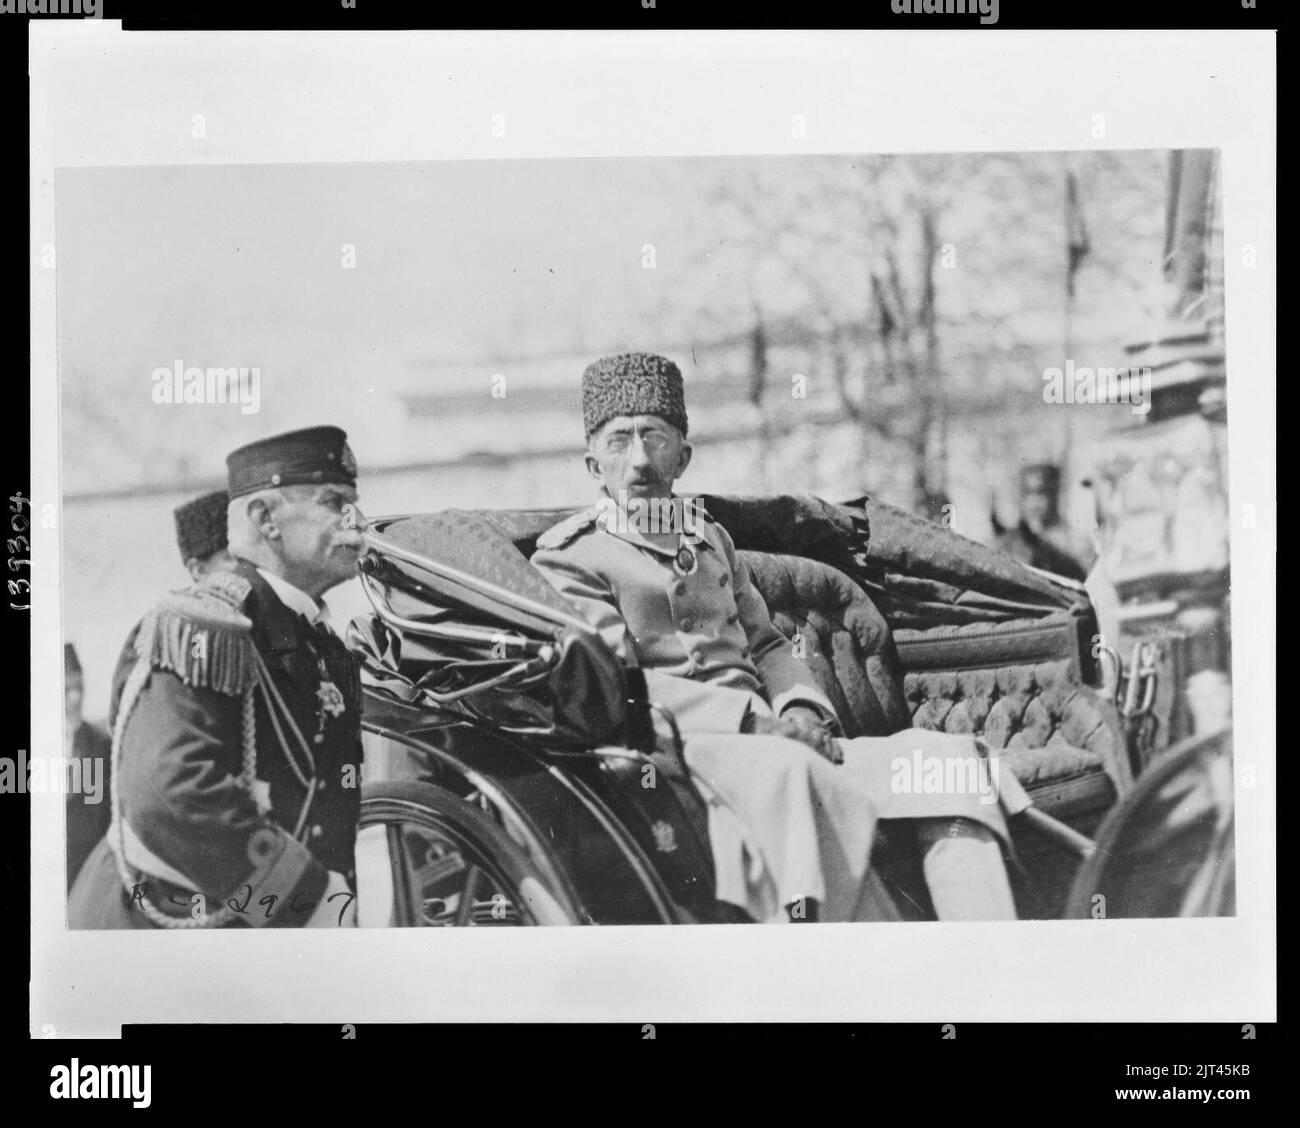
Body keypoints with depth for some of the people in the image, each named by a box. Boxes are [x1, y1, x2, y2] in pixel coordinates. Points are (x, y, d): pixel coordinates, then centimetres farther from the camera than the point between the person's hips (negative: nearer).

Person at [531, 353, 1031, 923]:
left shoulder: (710, 538, 28)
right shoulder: (566, 554, 6)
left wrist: (802, 710, 3)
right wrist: (752, 720, -14)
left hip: (772, 742, 6)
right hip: (676, 749, -6)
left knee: (948, 758, -16)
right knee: (786, 771, -39)